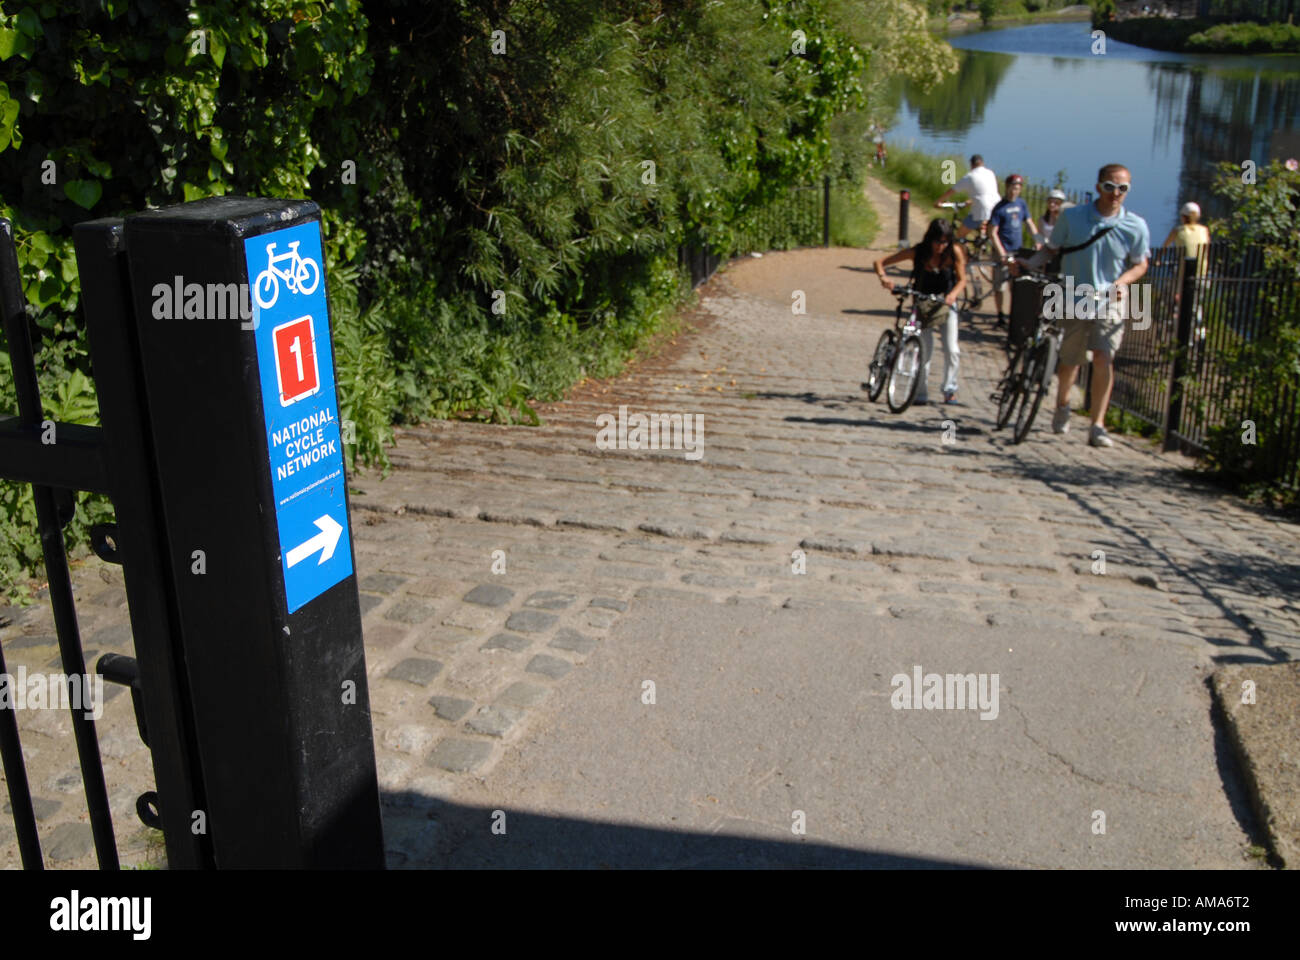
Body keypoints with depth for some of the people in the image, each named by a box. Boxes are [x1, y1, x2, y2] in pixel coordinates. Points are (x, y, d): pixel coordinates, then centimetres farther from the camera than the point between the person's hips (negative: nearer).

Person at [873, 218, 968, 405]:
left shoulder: (954, 252, -16)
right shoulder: (917, 252, -18)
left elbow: (962, 279, -8)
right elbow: (880, 262, -15)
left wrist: (953, 294, -29)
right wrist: (883, 277, -37)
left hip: (946, 303, 1)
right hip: (923, 303, 0)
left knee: (951, 349, -10)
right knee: (925, 349, -7)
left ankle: (950, 389, 8)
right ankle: (921, 393, 7)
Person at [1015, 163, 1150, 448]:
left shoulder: (1135, 226, -4)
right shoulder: (1072, 217, -5)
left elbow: (1140, 264, 6)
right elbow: (1051, 249, 5)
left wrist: (1122, 282, -14)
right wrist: (1027, 264, -13)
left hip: (1109, 301, -1)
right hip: (1074, 299, 1)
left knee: (1103, 357, -17)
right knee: (1069, 361, 8)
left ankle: (1097, 425, -11)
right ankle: (1062, 406, 40)